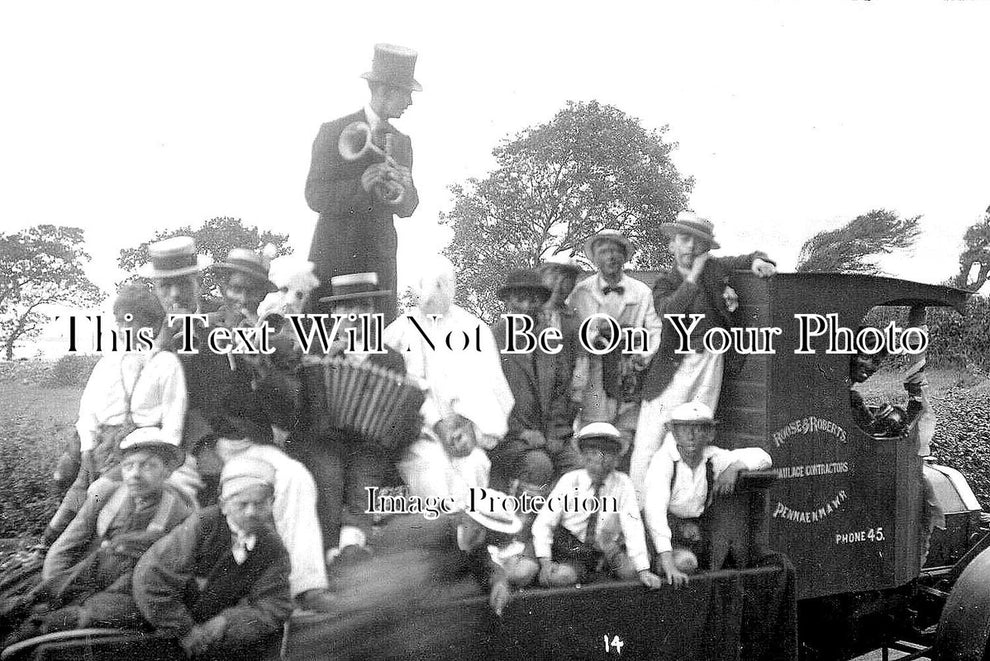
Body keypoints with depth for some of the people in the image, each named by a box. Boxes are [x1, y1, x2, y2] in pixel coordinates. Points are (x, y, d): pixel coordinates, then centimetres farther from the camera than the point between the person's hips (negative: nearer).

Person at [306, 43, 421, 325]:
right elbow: (315, 197, -10)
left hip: (381, 260, 4)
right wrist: (361, 185, -25)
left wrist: (399, 194, -14)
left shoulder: (402, 141, 13)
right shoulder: (334, 132, -2)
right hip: (334, 258, -4)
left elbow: (408, 208, 9)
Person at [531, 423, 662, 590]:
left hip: (608, 550, 2)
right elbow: (543, 524, -10)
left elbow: (633, 528, -17)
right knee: (560, 577, -30)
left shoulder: (622, 483, -11)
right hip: (570, 549, -2)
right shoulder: (569, 480, -11)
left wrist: (643, 570, -26)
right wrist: (545, 563, -20)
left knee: (630, 571, -25)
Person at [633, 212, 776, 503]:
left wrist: (757, 261, -1)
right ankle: (638, 508, 1)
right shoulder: (665, 281, 6)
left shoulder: (712, 267, 9)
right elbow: (668, 311, -15)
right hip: (673, 367, -1)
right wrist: (693, 277, -14)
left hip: (708, 362, 1)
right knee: (649, 439, -7)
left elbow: (751, 259, 22)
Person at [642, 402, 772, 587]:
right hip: (661, 528, -5)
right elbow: (654, 509, -33)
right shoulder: (663, 460, -21)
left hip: (695, 526, 6)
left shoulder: (713, 457, -6)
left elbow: (763, 457, 0)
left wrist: (734, 467, -22)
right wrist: (667, 561, -44)